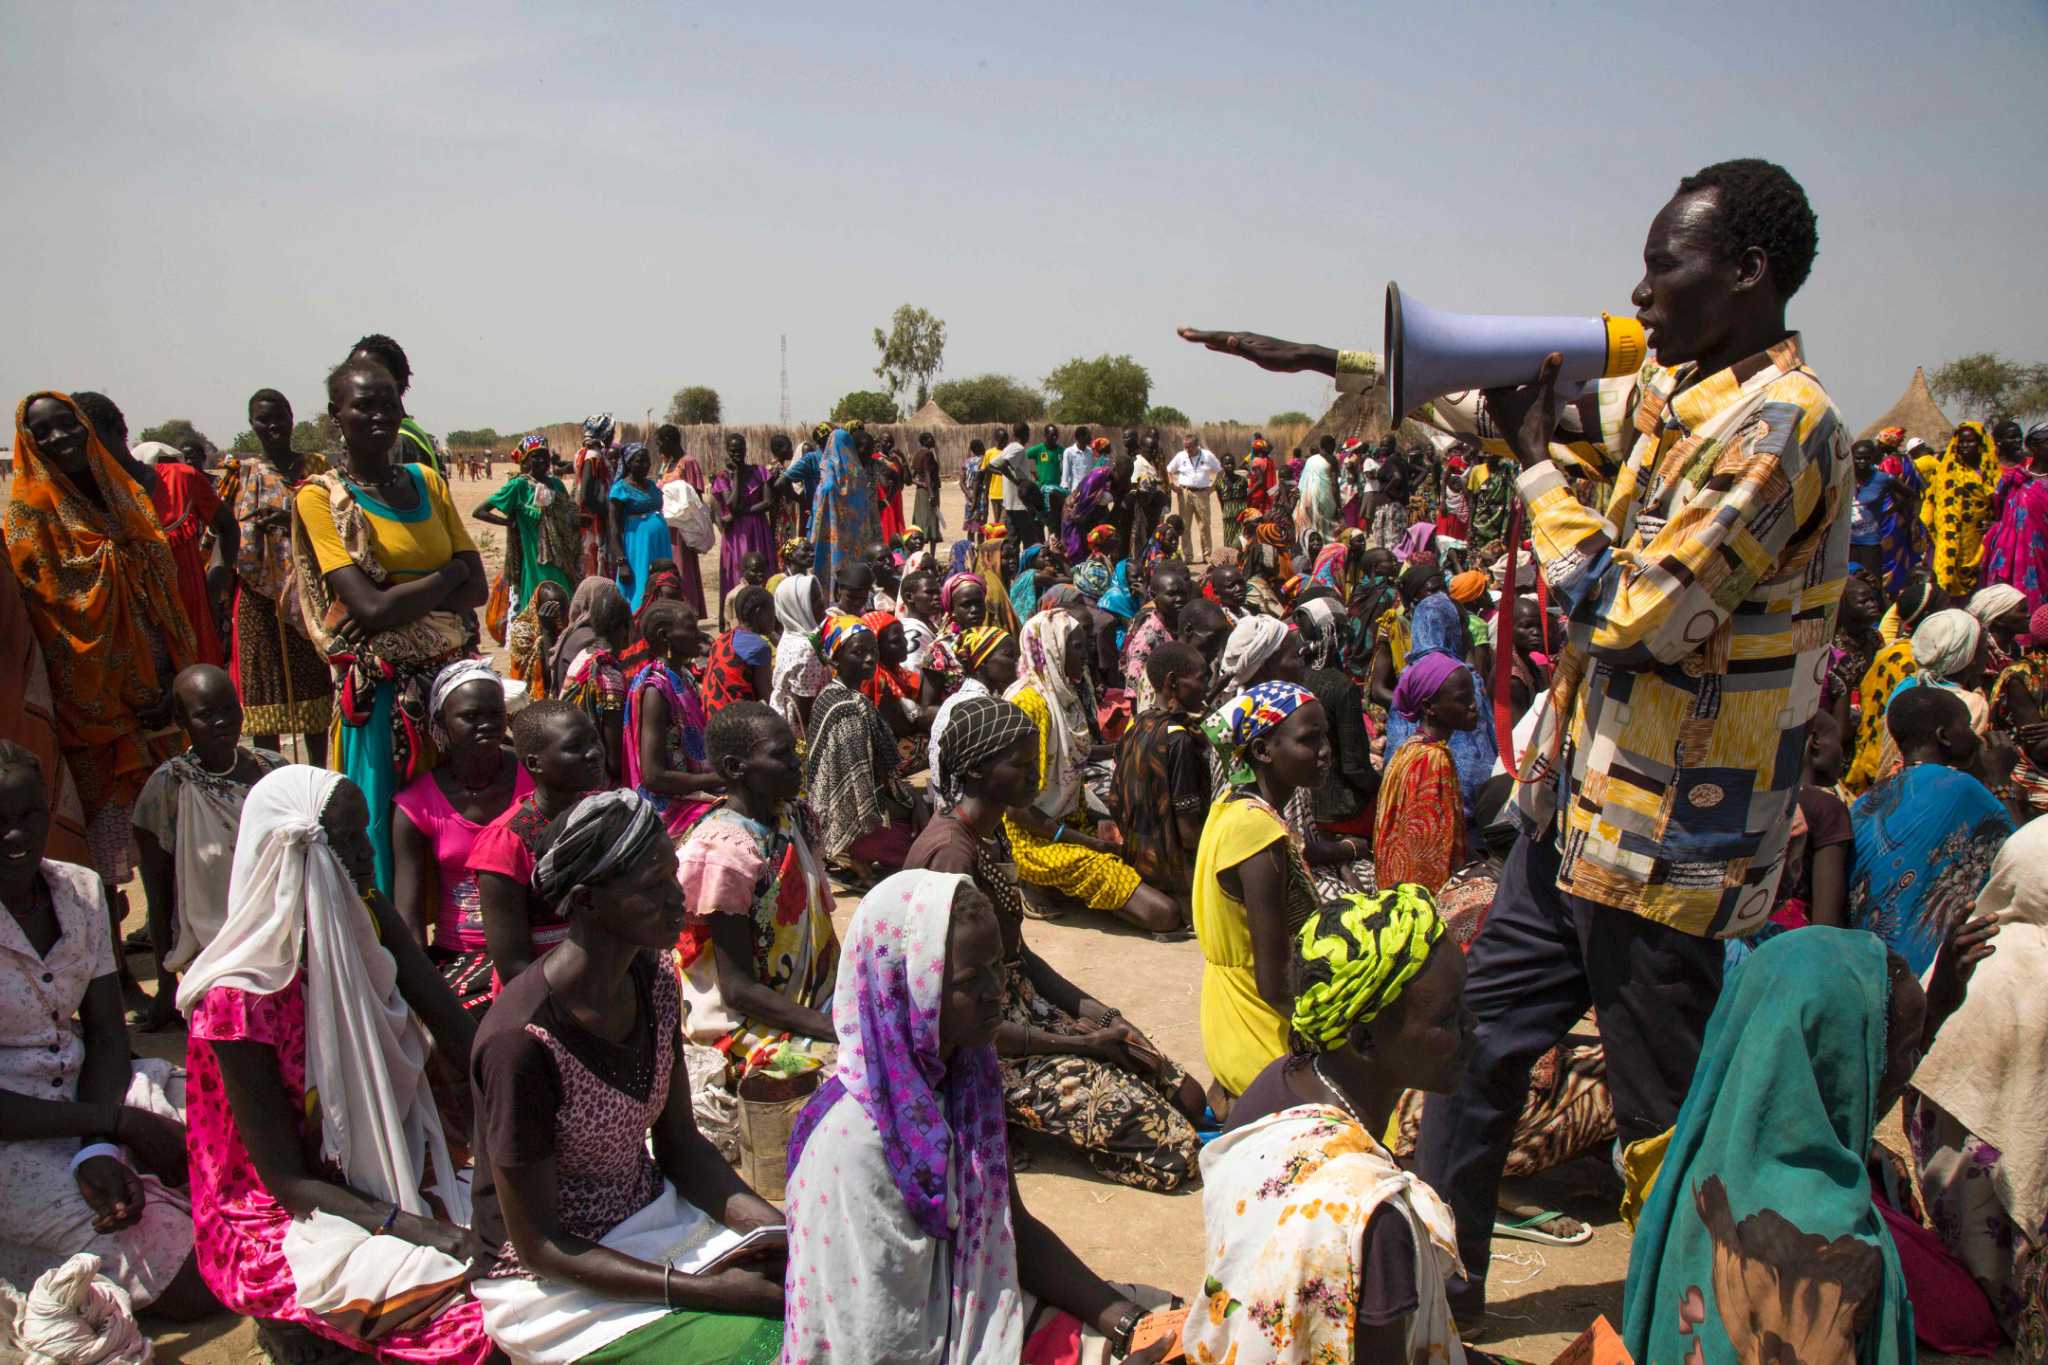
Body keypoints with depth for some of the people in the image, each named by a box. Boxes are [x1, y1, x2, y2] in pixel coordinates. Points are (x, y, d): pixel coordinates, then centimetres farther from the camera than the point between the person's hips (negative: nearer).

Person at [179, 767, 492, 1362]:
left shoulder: (369, 920, -2)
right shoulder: (242, 995, -20)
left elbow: (463, 1040, -7)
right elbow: (287, 1178, -18)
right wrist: (420, 1230, -28)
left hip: (394, 1186, 6)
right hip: (287, 1220, -6)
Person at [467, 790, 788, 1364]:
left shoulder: (653, 977, -3)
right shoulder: (522, 1041, -25)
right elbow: (538, 1245, -18)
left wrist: (768, 1224, -10)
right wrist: (706, 1290, -22)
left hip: (658, 1221, 7)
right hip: (559, 1283, -6)